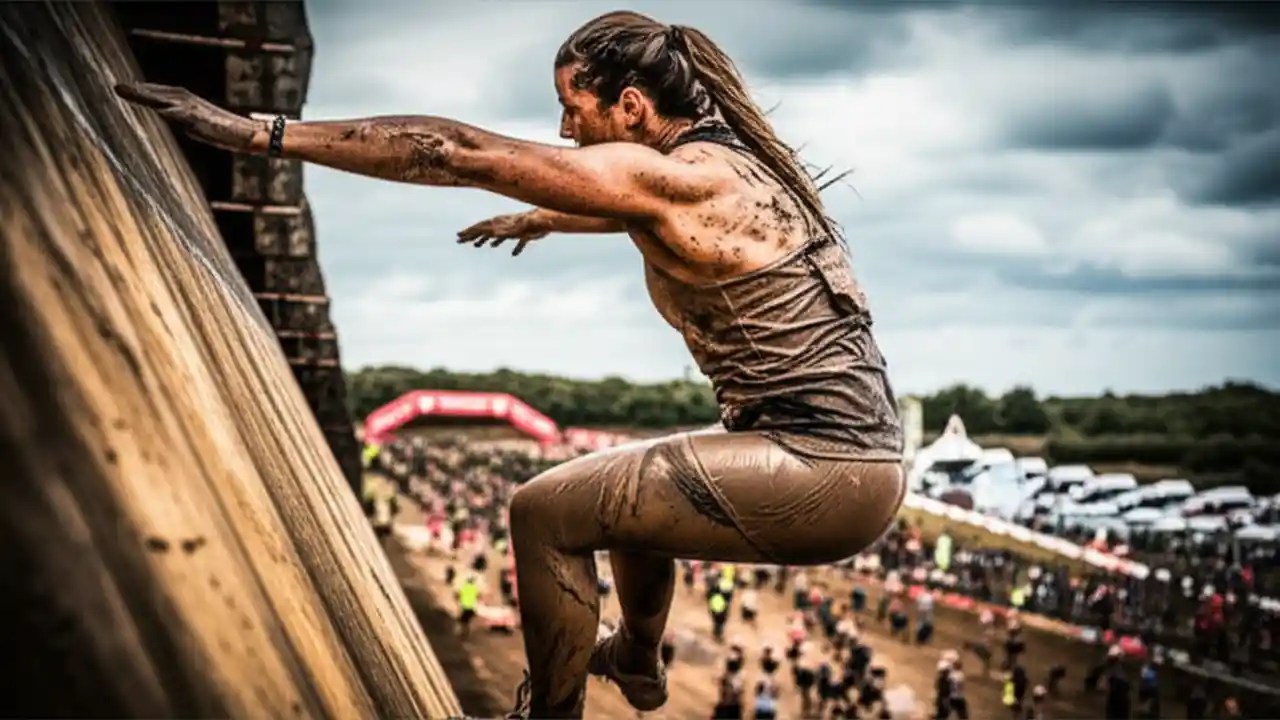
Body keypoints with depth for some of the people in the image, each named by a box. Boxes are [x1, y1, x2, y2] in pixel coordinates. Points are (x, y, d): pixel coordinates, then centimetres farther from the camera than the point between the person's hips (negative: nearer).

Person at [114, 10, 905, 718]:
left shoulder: (672, 178, -16)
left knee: (547, 511, -4)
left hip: (824, 478, -10)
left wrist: (261, 132, -18)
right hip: (862, 458, 10)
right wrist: (541, 219, 50)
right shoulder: (734, 155, 11)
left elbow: (464, 155, -19)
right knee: (631, 481, 31)